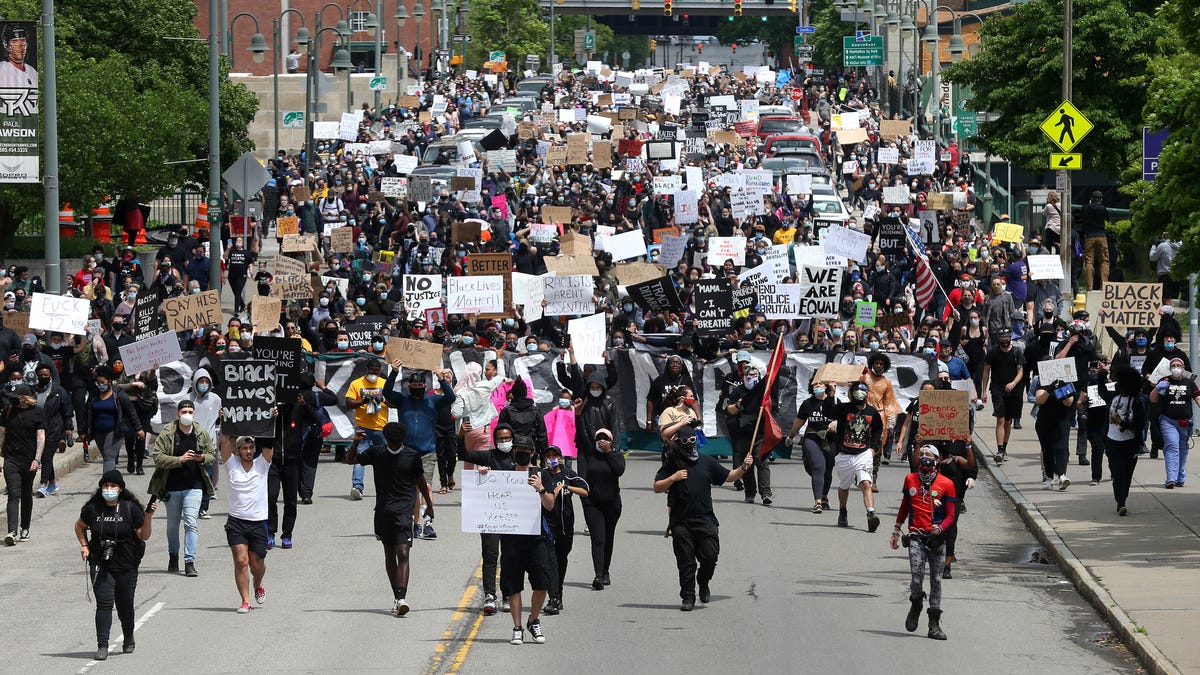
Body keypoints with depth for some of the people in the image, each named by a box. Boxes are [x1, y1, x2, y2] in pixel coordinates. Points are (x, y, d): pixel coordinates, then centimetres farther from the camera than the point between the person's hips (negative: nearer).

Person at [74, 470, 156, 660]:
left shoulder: (130, 508, -5)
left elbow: (144, 536, -3)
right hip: (100, 565, 0)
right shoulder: (93, 509, -1)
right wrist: (84, 545, 6)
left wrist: (148, 517, -16)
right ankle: (102, 646, -12)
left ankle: (128, 640, 37)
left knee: (125, 605, 11)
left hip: (126, 566, 0)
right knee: (104, 603, -12)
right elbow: (80, 526, 19)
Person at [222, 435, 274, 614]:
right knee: (240, 561, -12)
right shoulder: (232, 464, 2)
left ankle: (258, 585, 42)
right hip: (236, 522, -1)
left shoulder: (262, 464, 4)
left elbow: (269, 444, -6)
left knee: (257, 564, 10)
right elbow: (225, 441, -5)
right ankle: (245, 601, -8)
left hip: (259, 522, 1)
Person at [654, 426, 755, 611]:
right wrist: (673, 478, -14)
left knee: (710, 557, -4)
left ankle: (703, 583, 26)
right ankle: (688, 598, 11)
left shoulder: (706, 462, 10)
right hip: (681, 523, -2)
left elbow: (728, 477, 15)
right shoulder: (672, 463, 3)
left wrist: (743, 468, -2)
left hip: (705, 520, 2)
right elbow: (657, 487, 1)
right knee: (686, 563, 1)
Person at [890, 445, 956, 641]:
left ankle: (934, 624, 9)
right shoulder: (910, 480, 10)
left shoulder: (946, 484, 3)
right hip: (916, 538, 0)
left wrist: (940, 528, -16)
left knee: (936, 580, 3)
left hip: (937, 538, 0)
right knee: (917, 578, -14)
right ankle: (915, 605, 17)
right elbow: (904, 507, 23)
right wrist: (896, 530, 24)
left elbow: (950, 515, 3)